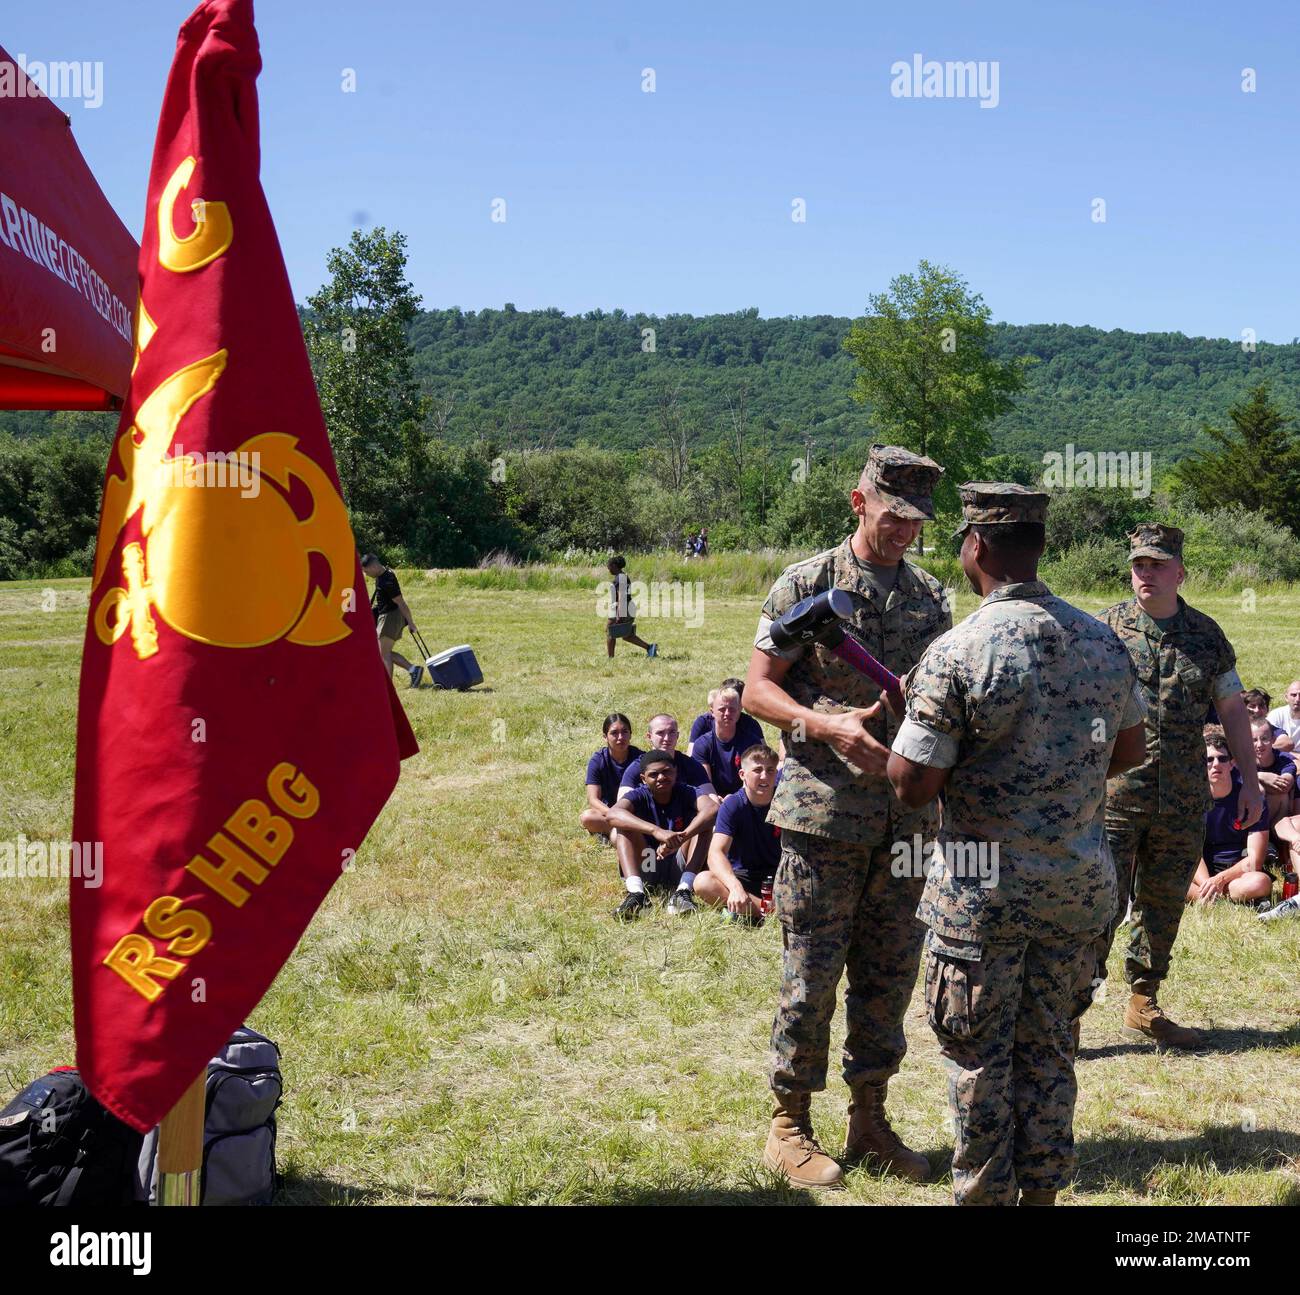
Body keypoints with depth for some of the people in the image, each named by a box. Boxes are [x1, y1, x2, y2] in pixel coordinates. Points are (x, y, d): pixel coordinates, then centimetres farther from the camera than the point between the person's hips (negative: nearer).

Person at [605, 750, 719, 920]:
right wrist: (656, 831, -46)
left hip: (679, 869, 0)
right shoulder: (639, 796, -9)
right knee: (626, 825, -21)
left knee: (703, 823, -18)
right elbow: (613, 814, -32)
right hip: (645, 869, 0)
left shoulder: (685, 792, -7)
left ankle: (683, 890, -32)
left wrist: (680, 838, -43)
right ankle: (636, 892, -39)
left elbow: (712, 809, -30)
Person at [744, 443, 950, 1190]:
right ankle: (790, 1125, 17)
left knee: (889, 977, 12)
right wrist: (828, 724, -20)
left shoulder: (932, 598, 11)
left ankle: (870, 1123, 25)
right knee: (811, 976, 2)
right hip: (823, 811, -5)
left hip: (907, 814, 5)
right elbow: (758, 691, -5)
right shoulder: (807, 585, -3)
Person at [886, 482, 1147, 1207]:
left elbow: (914, 786, -16)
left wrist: (894, 740, 4)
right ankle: (1042, 1191, 29)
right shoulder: (1104, 641, 0)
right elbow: (1130, 751, 13)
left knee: (980, 1058, 11)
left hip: (985, 889, -5)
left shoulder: (958, 654, -18)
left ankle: (986, 1195, 23)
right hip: (1082, 883, 5)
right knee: (1050, 1050, 18)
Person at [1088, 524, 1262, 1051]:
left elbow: (1232, 710, 14)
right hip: (1113, 796, -3)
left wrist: (1250, 782, 11)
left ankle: (1143, 1007, 26)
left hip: (1183, 803, 4)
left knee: (1163, 908, 12)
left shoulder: (1206, 635, 8)